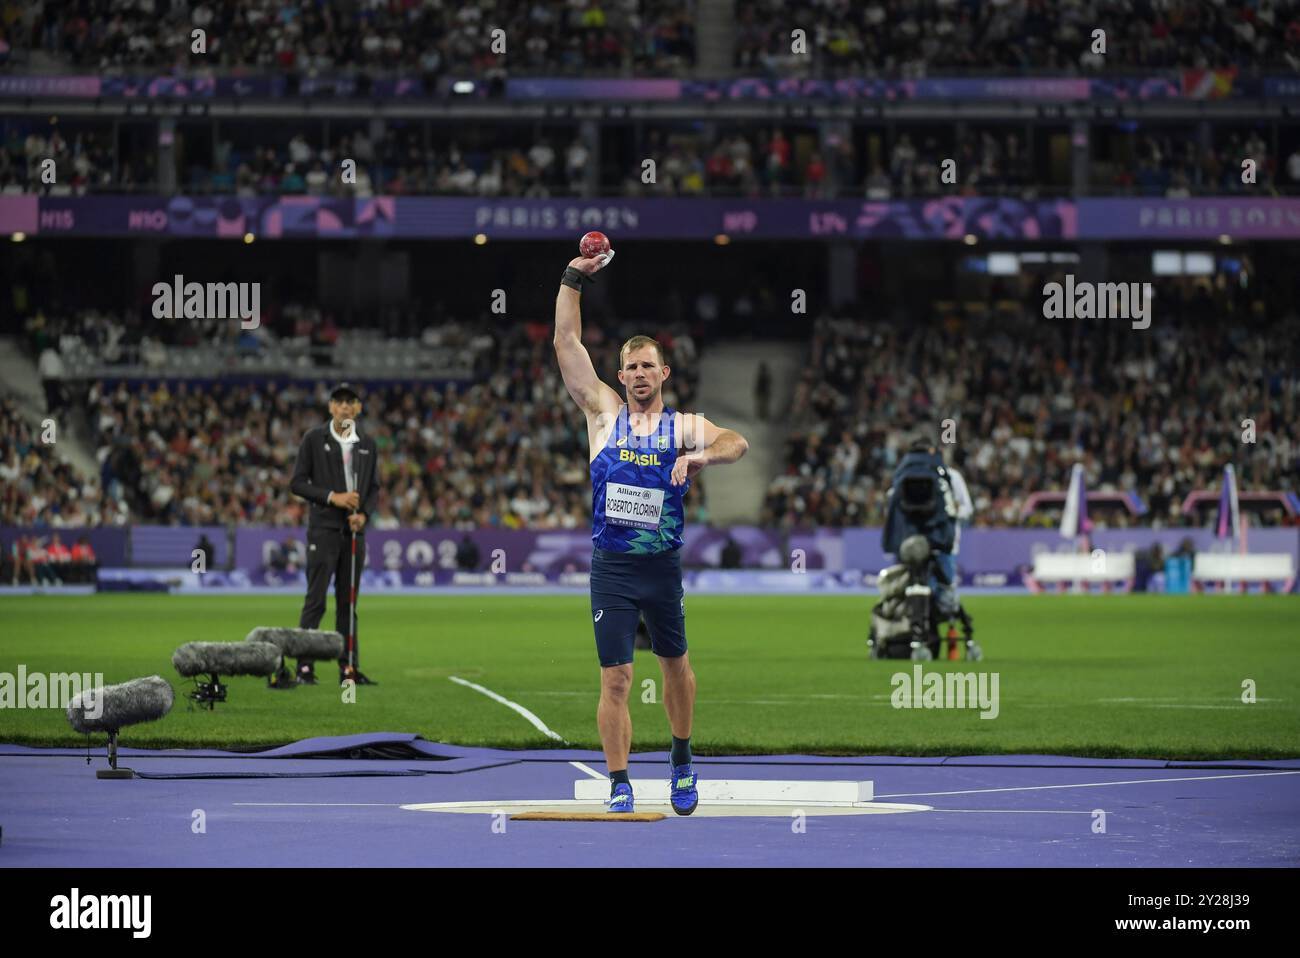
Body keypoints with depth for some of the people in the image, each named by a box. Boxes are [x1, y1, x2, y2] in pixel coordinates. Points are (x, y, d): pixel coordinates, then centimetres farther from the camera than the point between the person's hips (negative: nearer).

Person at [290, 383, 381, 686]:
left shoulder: (368, 444, 11)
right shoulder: (314, 439, 0)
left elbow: (374, 489, 14)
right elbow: (298, 483, -2)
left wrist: (363, 514, -5)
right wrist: (332, 497, -14)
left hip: (355, 531, 4)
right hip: (323, 528, -4)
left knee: (348, 602, 6)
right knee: (315, 601, -7)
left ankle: (349, 669, 8)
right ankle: (304, 668, -7)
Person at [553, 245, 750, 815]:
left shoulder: (683, 426, 4)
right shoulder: (604, 412, 5)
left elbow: (737, 443, -12)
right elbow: (567, 344, 1)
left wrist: (701, 456, -31)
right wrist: (573, 279, -5)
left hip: (663, 565, 1)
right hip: (611, 568, -1)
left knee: (675, 664, 15)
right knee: (615, 679, -5)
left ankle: (682, 762, 35)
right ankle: (619, 787, -1)